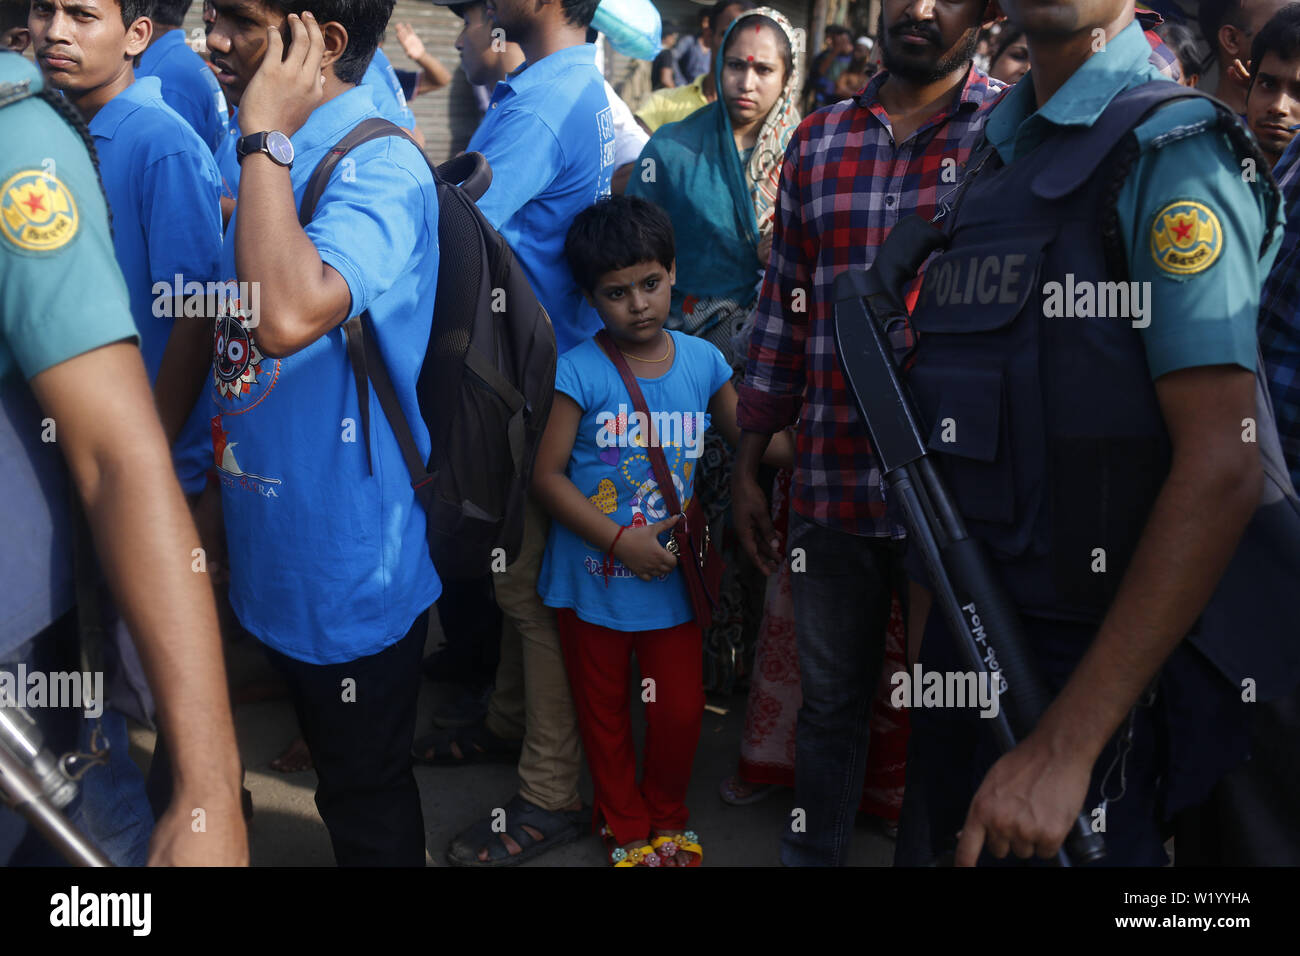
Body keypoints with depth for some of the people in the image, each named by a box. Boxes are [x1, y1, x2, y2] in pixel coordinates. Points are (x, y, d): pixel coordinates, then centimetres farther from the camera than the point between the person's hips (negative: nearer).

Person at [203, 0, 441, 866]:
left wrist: (263, 132, -32)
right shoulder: (282, 153, 6)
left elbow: (290, 315, -41)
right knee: (341, 765, 26)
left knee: (365, 794, 12)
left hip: (348, 560, -8)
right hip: (278, 543, 8)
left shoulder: (380, 167, -23)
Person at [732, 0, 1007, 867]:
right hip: (832, 485, 3)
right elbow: (784, 307, 12)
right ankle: (811, 853, 36)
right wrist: (747, 466, 12)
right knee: (829, 698, 17)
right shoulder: (817, 140, 10)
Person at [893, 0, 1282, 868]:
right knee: (933, 845, 20)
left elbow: (1222, 474, -21)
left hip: (1088, 666, -7)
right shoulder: (996, 152, 10)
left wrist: (1065, 745, -24)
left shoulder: (1169, 153, -14)